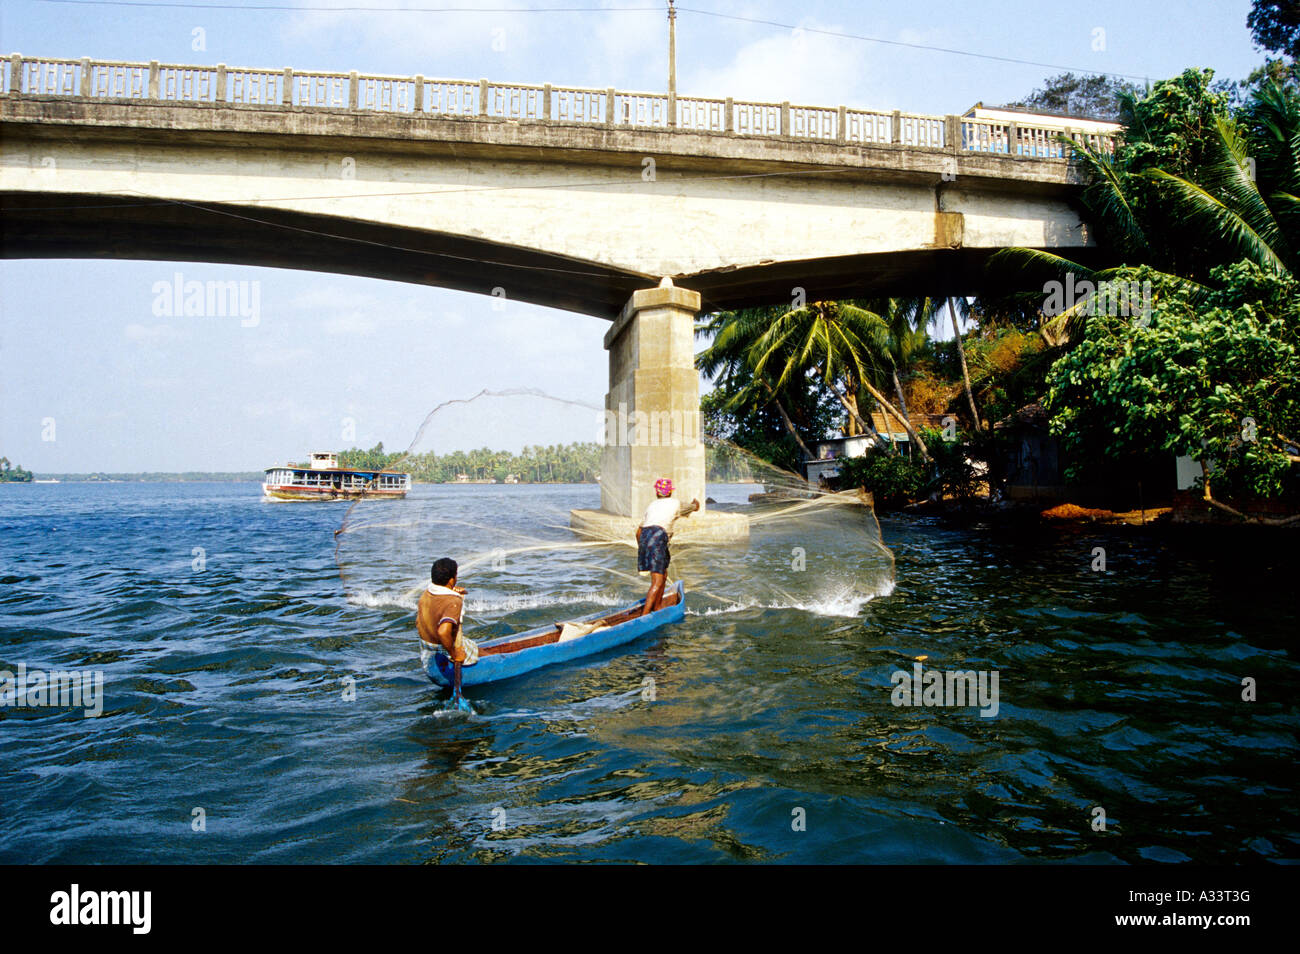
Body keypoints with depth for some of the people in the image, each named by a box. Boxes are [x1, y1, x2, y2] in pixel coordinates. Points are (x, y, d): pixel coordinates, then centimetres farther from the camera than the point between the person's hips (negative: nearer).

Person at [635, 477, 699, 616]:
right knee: (657, 583, -9)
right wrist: (696, 502, 60)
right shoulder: (675, 504, 17)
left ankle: (656, 609, 26)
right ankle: (644, 616, -20)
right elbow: (695, 508, 37)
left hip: (644, 537, 6)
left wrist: (641, 548, 41)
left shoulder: (651, 505, 29)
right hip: (657, 538, -6)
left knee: (663, 574, 22)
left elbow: (638, 531, 29)